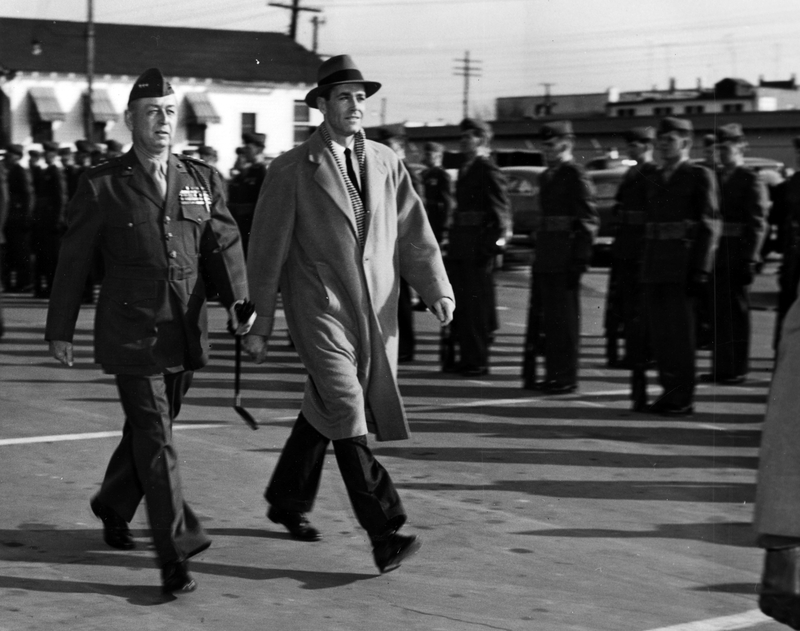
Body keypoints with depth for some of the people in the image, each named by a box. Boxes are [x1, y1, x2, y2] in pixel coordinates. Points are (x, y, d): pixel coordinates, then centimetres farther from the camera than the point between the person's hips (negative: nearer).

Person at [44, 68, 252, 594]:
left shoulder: (204, 181, 8)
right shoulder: (102, 186, -2)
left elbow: (224, 245, 7)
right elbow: (74, 261, 2)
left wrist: (240, 300, -8)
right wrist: (61, 329, 4)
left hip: (185, 334, 4)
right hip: (131, 335, -4)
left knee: (149, 432, 18)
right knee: (155, 442, -8)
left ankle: (113, 506, 42)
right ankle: (177, 553, -7)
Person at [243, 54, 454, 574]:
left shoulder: (386, 163, 10)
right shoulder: (292, 170, -2)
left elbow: (414, 232, 5)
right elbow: (268, 250, 1)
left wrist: (437, 288, -10)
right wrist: (261, 323, 1)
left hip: (376, 312, 5)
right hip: (321, 311, -5)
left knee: (325, 412, 15)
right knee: (346, 414, -15)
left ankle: (287, 500, 36)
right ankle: (385, 534, -17)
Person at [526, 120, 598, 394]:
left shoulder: (576, 176, -9)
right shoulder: (547, 176, 17)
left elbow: (589, 220, -13)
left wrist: (579, 259, -17)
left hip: (565, 259, -9)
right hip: (546, 258, 9)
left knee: (565, 318, -4)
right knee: (549, 317, 11)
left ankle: (567, 377, 1)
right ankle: (553, 374, 17)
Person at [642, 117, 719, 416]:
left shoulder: (699, 177, -3)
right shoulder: (657, 180, 17)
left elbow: (710, 226, -8)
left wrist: (700, 271, -15)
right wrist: (645, 268, 12)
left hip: (681, 265, -7)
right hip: (654, 266, 7)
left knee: (679, 331, -5)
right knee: (658, 332, 7)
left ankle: (684, 399, 1)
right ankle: (670, 392, 16)